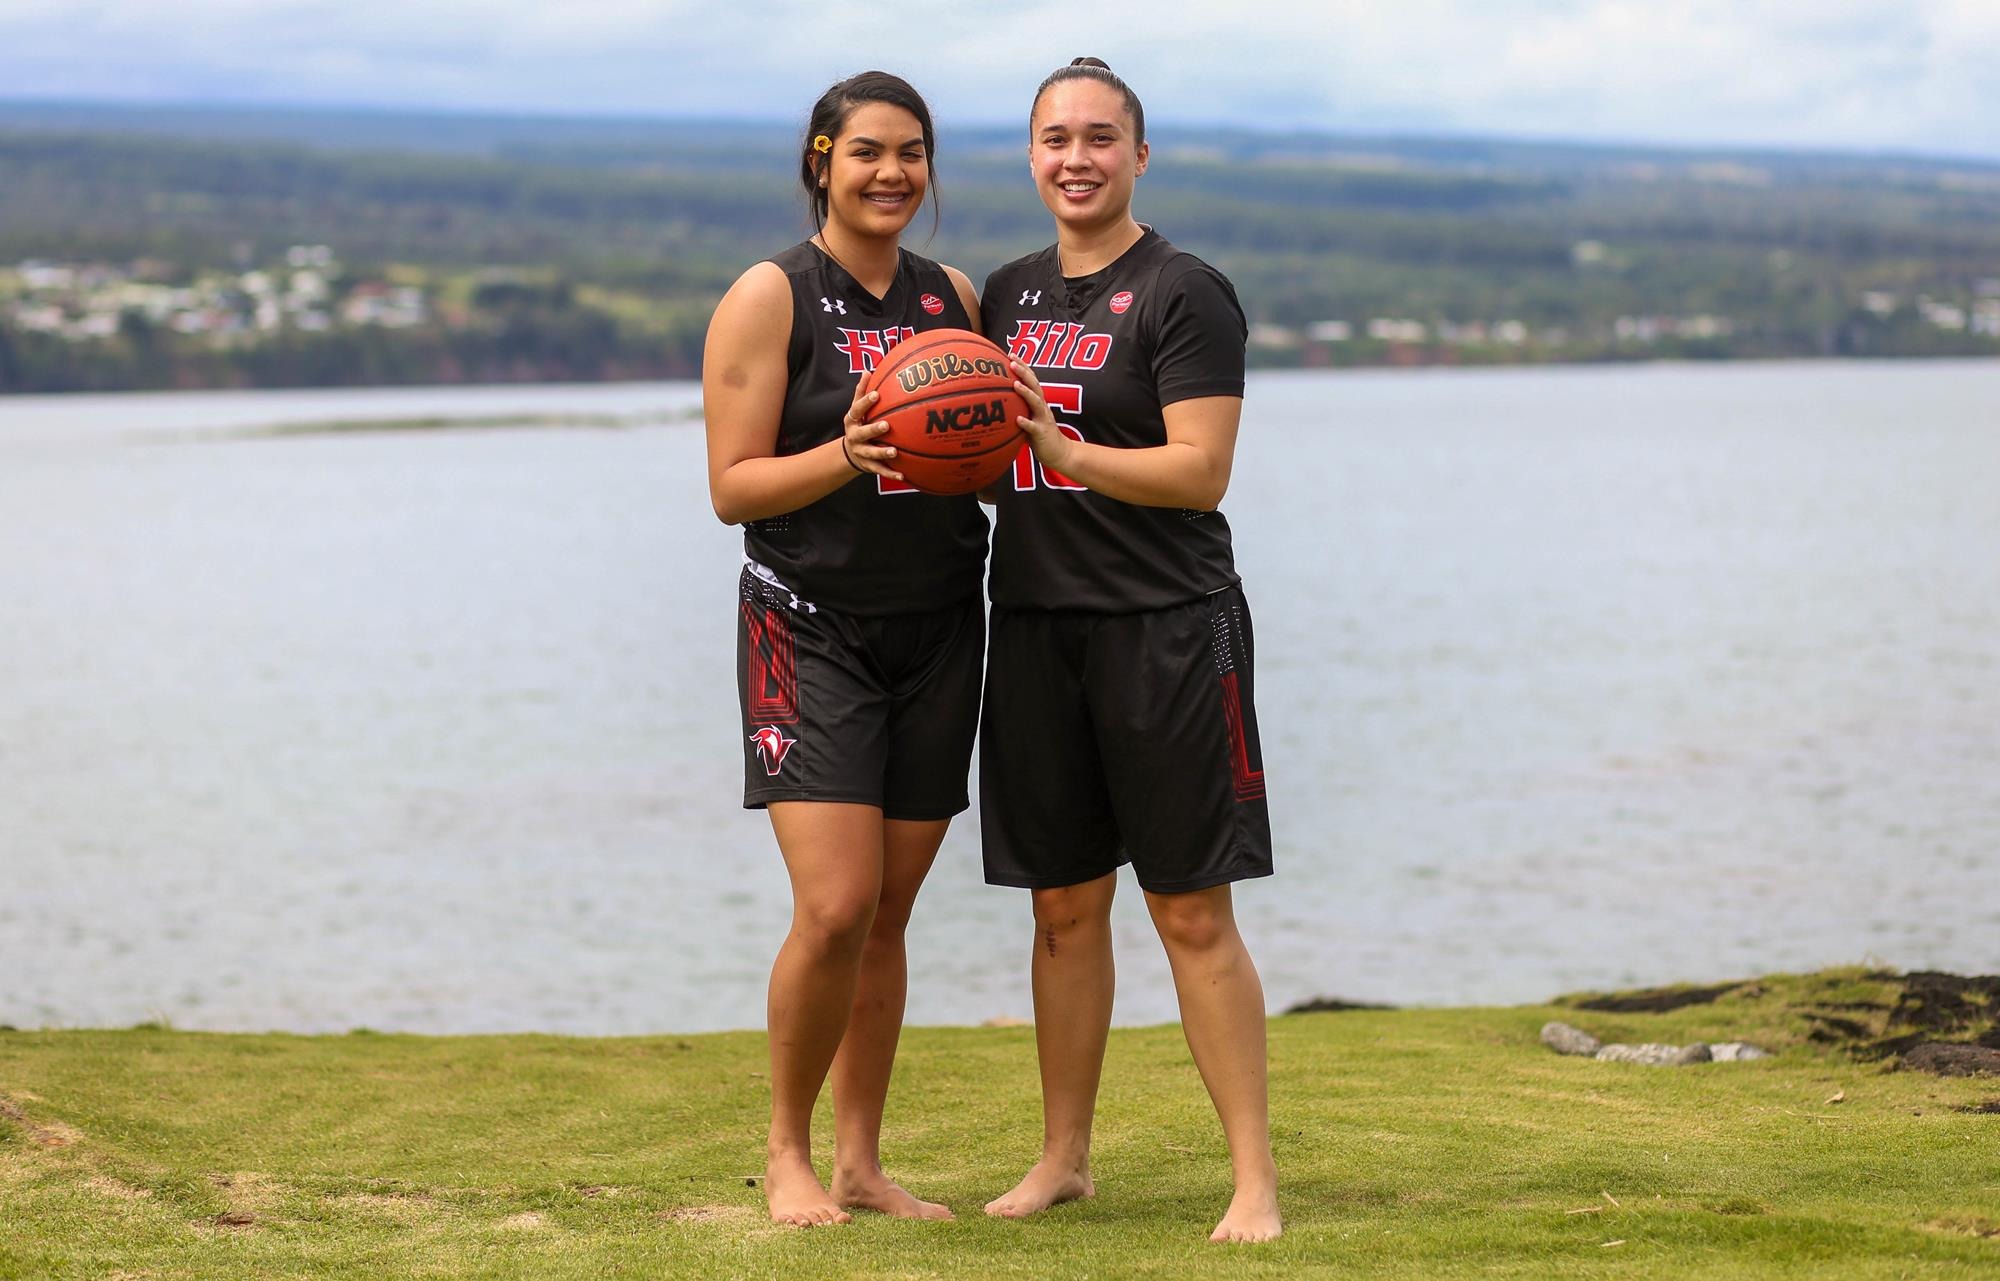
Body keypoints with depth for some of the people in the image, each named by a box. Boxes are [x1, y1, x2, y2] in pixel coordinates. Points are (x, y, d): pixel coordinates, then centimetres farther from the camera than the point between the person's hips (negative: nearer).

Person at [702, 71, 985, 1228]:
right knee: (836, 907, -14)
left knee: (889, 917, 7)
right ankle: (788, 1152, 5)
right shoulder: (772, 297, -5)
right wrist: (847, 456, -25)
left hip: (937, 631, 5)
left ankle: (863, 1163, 16)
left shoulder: (953, 297, 11)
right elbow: (732, 486, -8)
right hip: (814, 630, -5)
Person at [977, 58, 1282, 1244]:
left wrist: (1070, 454, -25)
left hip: (1165, 627, -6)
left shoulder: (1183, 293, -5)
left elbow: (1200, 471, -14)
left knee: (1193, 912, -5)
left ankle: (1256, 1177, 0)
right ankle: (1064, 1157, 20)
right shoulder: (1010, 293, 14)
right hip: (1035, 625, 6)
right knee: (1065, 905, 10)